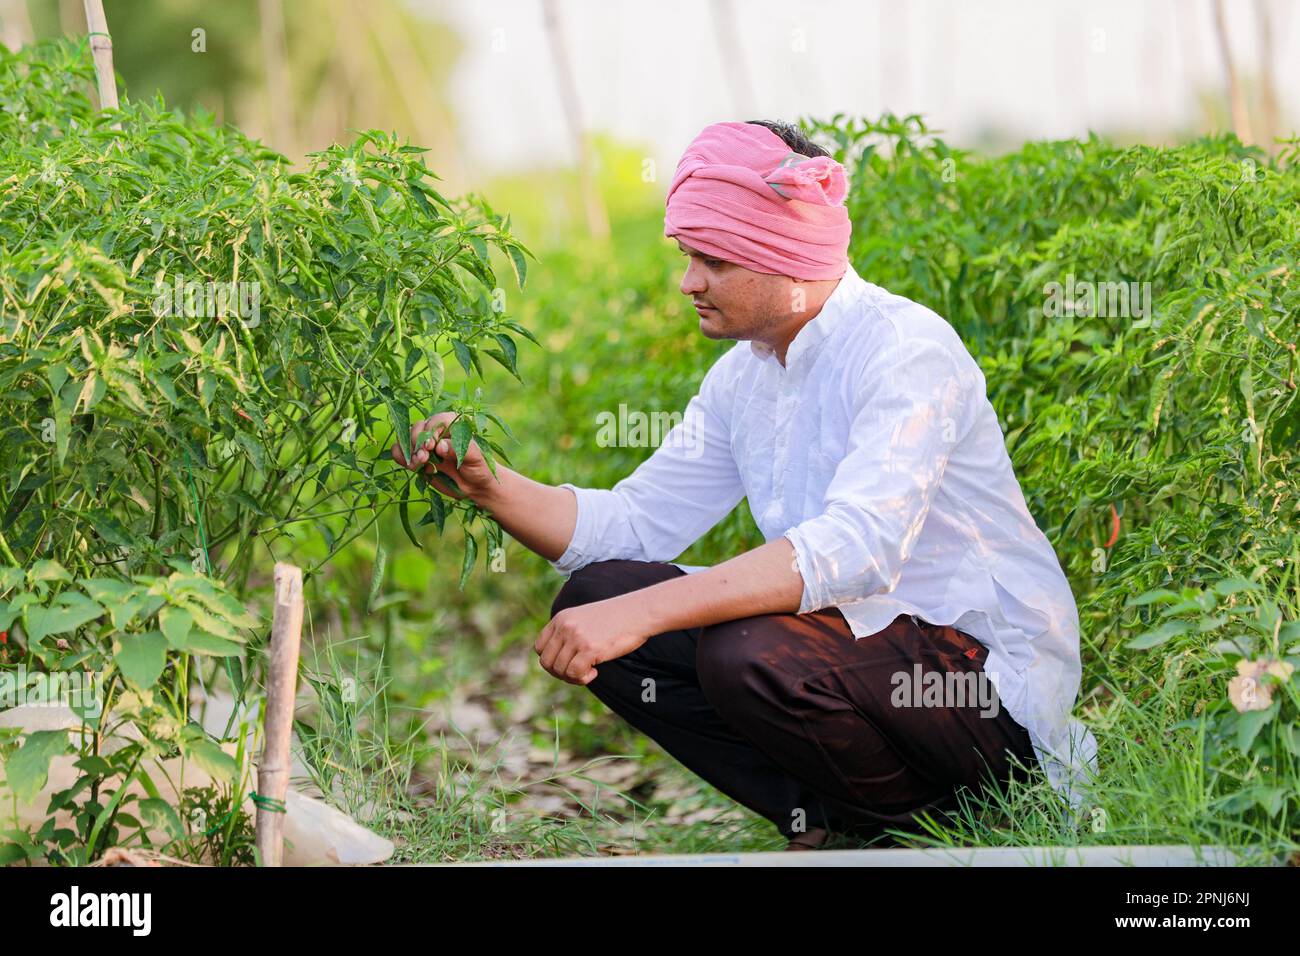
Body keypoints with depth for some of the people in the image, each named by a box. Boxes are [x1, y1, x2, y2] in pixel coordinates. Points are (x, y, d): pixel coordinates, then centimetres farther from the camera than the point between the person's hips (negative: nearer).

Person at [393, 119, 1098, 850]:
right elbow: (633, 523, 10)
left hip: (990, 676, -8)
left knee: (750, 653, -34)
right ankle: (826, 819, 0)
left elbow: (857, 547, -33)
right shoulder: (744, 376, 8)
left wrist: (641, 612, -37)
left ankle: (927, 822, -6)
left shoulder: (905, 346, -18)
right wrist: (489, 485, -7)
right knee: (594, 598, -3)